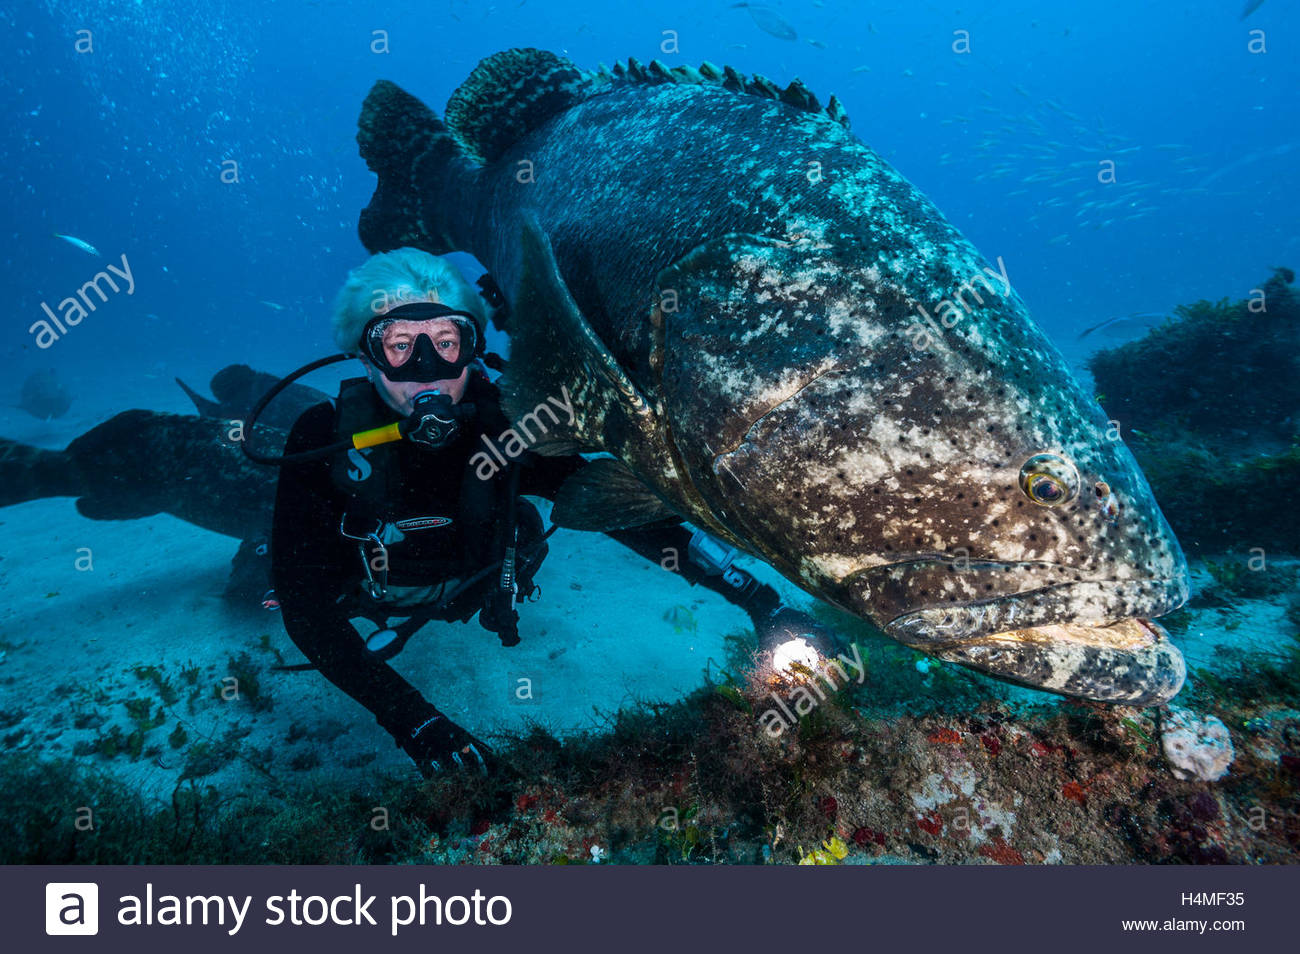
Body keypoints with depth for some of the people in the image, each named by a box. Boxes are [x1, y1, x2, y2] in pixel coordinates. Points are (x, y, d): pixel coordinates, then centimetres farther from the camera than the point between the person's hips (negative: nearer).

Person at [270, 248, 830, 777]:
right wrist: (407, 715, -49)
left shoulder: (502, 430, -34)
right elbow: (304, 604, -36)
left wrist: (755, 599, -40)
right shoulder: (324, 441, -37)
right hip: (367, 594, -1)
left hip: (465, 592, 1)